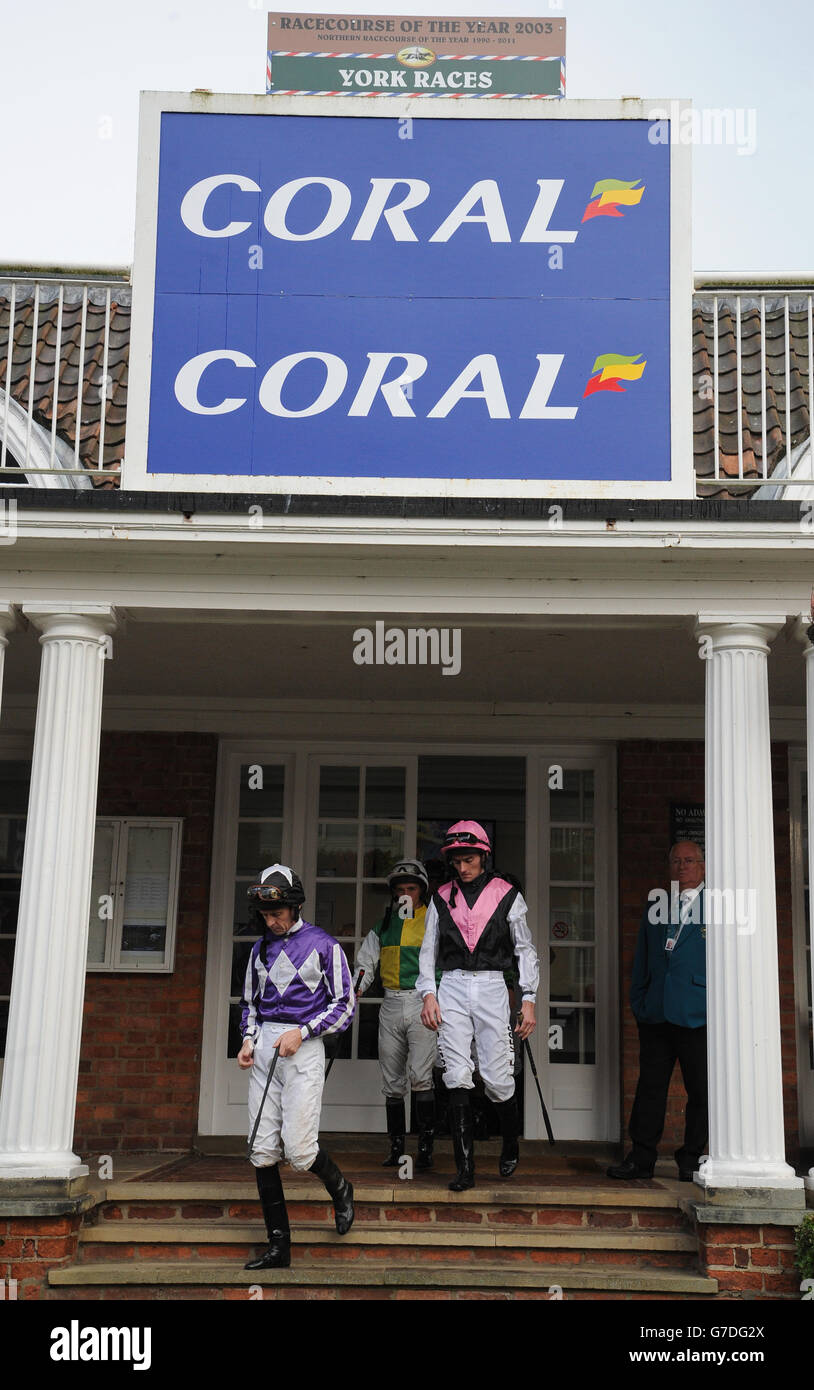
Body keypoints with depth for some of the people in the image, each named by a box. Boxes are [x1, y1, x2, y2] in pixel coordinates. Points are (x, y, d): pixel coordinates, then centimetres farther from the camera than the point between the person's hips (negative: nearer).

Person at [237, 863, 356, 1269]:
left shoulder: (322, 945, -1)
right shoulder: (261, 948, 15)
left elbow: (344, 1004, -1)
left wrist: (302, 1032, -11)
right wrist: (249, 1040, 6)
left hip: (303, 1049, -5)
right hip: (265, 1049, 5)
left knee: (299, 1151, -11)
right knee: (263, 1152, 0)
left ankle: (340, 1190, 22)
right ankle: (278, 1246, 8)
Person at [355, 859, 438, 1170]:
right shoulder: (384, 925, 15)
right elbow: (366, 961, 16)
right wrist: (355, 989, -2)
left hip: (423, 1004, -4)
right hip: (391, 1004, 4)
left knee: (419, 1076, -15)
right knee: (392, 1081, 6)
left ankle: (426, 1146, -8)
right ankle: (397, 1146, 14)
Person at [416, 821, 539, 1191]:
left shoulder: (507, 895, 4)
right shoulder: (442, 897, 10)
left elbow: (525, 949, 6)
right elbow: (428, 949, 12)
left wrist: (529, 1000, 0)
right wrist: (428, 994, 0)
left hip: (491, 987, -2)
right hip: (452, 988, 2)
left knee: (497, 1078, -4)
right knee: (456, 1077, -7)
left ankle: (511, 1146, 24)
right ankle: (464, 1168, -3)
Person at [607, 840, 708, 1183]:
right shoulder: (655, 908, 17)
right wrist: (638, 1002, 11)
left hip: (698, 1014, -3)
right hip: (656, 1014, 4)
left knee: (700, 1091, 2)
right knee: (650, 1087, 6)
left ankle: (691, 1160, 13)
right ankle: (641, 1159, 12)